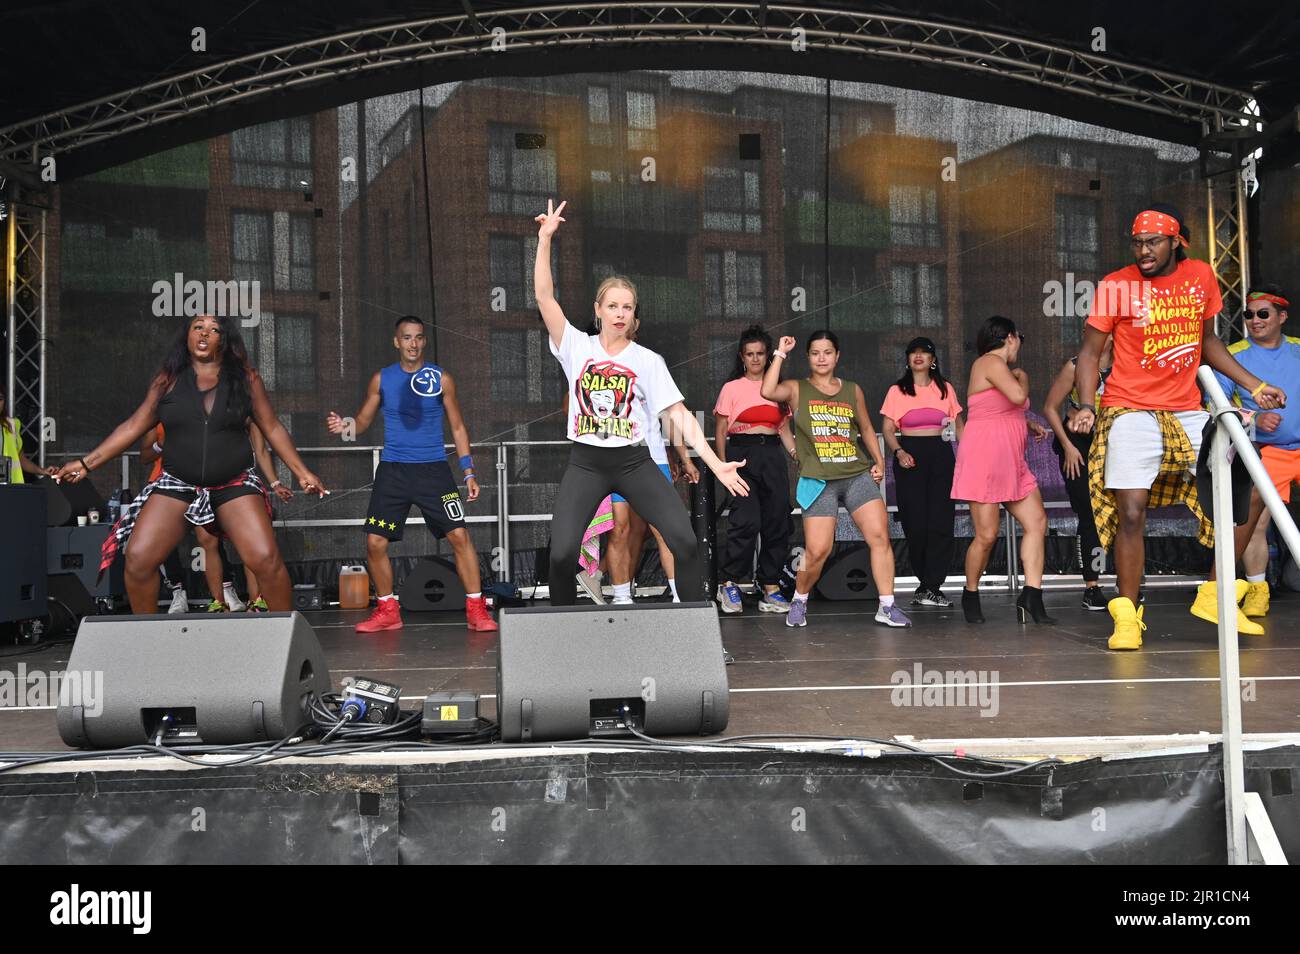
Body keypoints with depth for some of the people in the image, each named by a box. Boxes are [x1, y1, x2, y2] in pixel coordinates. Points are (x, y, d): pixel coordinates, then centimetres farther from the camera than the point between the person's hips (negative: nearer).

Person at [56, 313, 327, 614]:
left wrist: (302, 472, -1)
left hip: (235, 485, -1)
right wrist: (87, 463, 5)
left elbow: (272, 428, 5)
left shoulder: (245, 377, 3)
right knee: (138, 558, -10)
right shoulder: (168, 380, 6)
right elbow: (134, 426, 9)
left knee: (267, 560, -16)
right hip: (177, 484, 2)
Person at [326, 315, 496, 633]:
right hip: (392, 469, 2)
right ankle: (387, 611, 15)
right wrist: (344, 426, -11)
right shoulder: (382, 379, 6)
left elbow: (457, 427, 8)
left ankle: (476, 610, -2)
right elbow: (364, 419, 12)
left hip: (433, 468, -1)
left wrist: (469, 472, 2)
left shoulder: (441, 378, 2)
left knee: (459, 535, -12)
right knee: (375, 542, -3)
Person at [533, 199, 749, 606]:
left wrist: (715, 463, -11)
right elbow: (544, 295, -7)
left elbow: (678, 414, -2)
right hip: (586, 464, -1)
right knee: (561, 553, -13)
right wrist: (545, 238, -14)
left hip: (634, 462, 1)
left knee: (684, 540, -11)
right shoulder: (576, 347, 2)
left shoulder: (648, 360, 2)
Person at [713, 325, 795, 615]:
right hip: (742, 454, -4)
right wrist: (723, 465, -7)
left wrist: (798, 457, 3)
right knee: (746, 520, -15)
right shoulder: (732, 388, 6)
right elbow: (720, 433, 5)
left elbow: (785, 430, 18)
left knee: (777, 521, 0)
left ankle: (769, 586, 9)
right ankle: (729, 583, -3)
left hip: (773, 455, 4)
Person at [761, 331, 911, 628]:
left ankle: (887, 606, -1)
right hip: (819, 481, -3)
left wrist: (878, 461, 14)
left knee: (880, 536, -9)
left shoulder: (852, 390, 15)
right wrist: (781, 354, -8)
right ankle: (799, 600, 16)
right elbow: (768, 391, -15)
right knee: (817, 550, -10)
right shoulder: (797, 390, 5)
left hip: (858, 475, 3)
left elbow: (866, 428, 25)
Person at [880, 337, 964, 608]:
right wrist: (899, 452, -15)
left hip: (941, 455, 1)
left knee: (941, 520, -7)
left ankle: (931, 587, -4)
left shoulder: (945, 389, 11)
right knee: (915, 522, -4)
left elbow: (959, 425, 13)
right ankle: (929, 583, 14)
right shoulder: (897, 391, 6)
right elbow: (887, 429, 3)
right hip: (910, 456, -1)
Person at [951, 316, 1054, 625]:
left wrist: (1028, 424, 16)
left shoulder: (1000, 367, 22)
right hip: (985, 457, -10)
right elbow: (1018, 396, -20)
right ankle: (970, 596, 11)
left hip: (1011, 462, 10)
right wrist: (1023, 377, 1)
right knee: (987, 535, -8)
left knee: (1037, 522, -2)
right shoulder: (990, 362, -7)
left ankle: (1032, 596, -6)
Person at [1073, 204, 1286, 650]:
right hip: (1131, 411, -4)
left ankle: (1215, 597, 18)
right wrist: (1086, 405, -18)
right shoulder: (1115, 287, -6)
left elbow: (1205, 340, 19)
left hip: (1187, 412, 5)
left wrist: (1254, 386, 16)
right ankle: (1127, 617, 0)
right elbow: (1090, 351, -3)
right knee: (1131, 513, -13)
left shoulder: (1201, 276, 7)